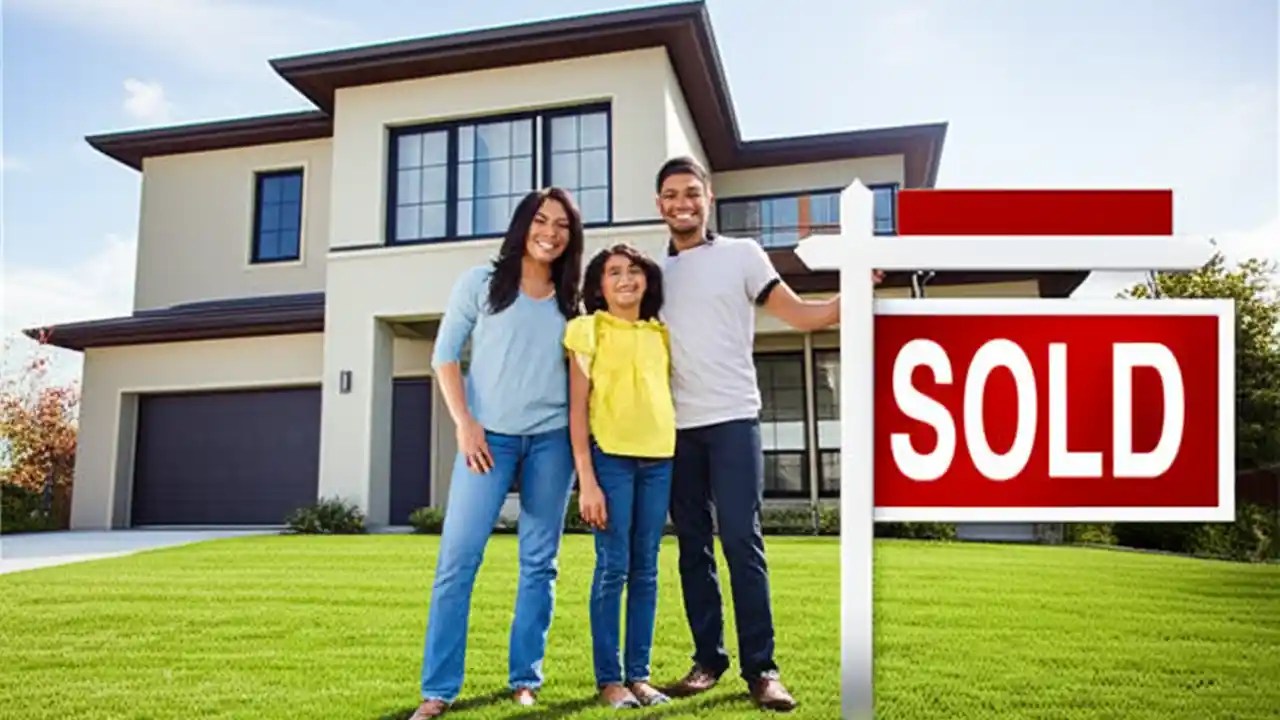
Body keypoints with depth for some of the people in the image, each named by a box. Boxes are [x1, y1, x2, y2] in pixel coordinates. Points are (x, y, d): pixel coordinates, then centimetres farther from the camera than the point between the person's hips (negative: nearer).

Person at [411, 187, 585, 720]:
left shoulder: (570, 301, 11)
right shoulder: (481, 283, 4)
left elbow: (579, 374, 14)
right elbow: (444, 356, 2)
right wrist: (464, 424, -7)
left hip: (552, 438, 3)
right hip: (490, 435, -2)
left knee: (539, 563, 5)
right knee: (457, 557, -7)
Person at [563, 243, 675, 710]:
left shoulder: (661, 334, 13)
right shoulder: (588, 330, 1)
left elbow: (668, 398, 15)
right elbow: (577, 409, -3)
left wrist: (679, 464, 7)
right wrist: (586, 480, -10)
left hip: (659, 460, 4)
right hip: (610, 457, -4)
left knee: (646, 570, 7)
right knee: (614, 566, -3)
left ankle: (639, 674, 16)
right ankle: (609, 678, 8)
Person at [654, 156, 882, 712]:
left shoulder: (740, 254, 5)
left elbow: (801, 315, -2)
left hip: (732, 418, -3)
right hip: (677, 426, 4)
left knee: (741, 541, -5)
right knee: (693, 545, 7)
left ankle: (760, 667, 2)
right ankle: (708, 660, 16)